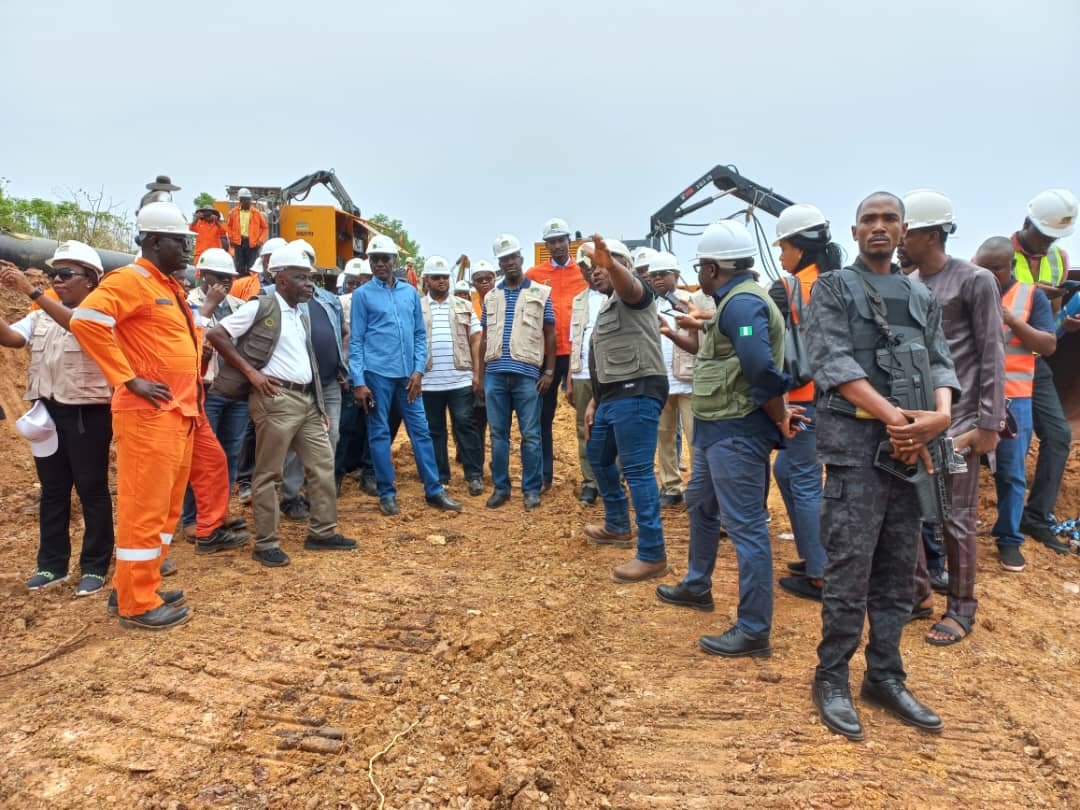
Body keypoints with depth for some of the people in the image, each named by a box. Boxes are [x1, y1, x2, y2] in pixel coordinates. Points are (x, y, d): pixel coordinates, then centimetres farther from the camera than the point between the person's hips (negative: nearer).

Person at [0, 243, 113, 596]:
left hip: (87, 413, -6)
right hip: (48, 412, 6)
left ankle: (95, 567, 11)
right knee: (52, 490, 13)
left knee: (92, 490, 2)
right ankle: (52, 564, 24)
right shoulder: (41, 316, 12)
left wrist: (31, 291, -33)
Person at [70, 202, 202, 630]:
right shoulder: (131, 280, -9)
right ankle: (137, 603, 7)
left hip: (178, 413, 9)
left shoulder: (170, 287, 19)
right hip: (149, 414, -9)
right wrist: (129, 380, -20)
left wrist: (190, 400, 19)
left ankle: (139, 586, 27)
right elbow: (85, 320, -22)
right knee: (144, 507, -3)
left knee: (166, 506, 15)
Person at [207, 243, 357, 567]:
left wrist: (320, 405, 17)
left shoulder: (302, 317, 17)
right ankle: (266, 544, 11)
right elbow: (215, 334, -10)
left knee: (323, 464, 10)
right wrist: (251, 372, -14)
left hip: (306, 399, 8)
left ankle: (322, 533, 21)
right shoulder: (260, 307, -6)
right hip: (275, 399, -8)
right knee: (268, 473, 0)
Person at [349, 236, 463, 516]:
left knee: (421, 430, 5)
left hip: (408, 374, 3)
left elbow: (420, 334, 11)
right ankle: (387, 494, 15)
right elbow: (356, 341, -1)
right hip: (377, 373, -3)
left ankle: (434, 491, 12)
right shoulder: (362, 295, 2)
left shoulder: (410, 292, 10)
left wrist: (419, 370, 0)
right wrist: (358, 382, -8)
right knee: (379, 434, 4)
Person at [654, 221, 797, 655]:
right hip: (717, 427, 12)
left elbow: (762, 369, -28)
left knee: (745, 526, -6)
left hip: (737, 433, -12)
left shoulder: (743, 303, -19)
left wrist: (779, 418, -19)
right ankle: (697, 586, 43)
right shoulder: (732, 301, 15)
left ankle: (754, 631, 3)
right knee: (701, 505, 25)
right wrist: (695, 338, 23)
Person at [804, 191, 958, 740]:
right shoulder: (833, 287, 3)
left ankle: (885, 677, 24)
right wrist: (894, 417, -18)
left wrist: (940, 414, -13)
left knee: (898, 571, 11)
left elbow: (939, 363, 9)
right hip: (856, 441, -5)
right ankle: (831, 679, 11)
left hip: (911, 444, 6)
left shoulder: (922, 298, 18)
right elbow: (833, 361, -10)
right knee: (849, 569, -5)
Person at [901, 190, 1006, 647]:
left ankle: (961, 609, 18)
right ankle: (918, 593, 24)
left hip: (956, 420, -5)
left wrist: (989, 423, -11)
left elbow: (991, 355, -7)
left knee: (956, 517, 2)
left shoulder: (974, 281, -4)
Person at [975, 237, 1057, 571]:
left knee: (1011, 471, 3)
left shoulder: (1031, 296, 3)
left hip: (1012, 398, -1)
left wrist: (1012, 321, -15)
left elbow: (1049, 345, -3)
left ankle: (1009, 539, 16)